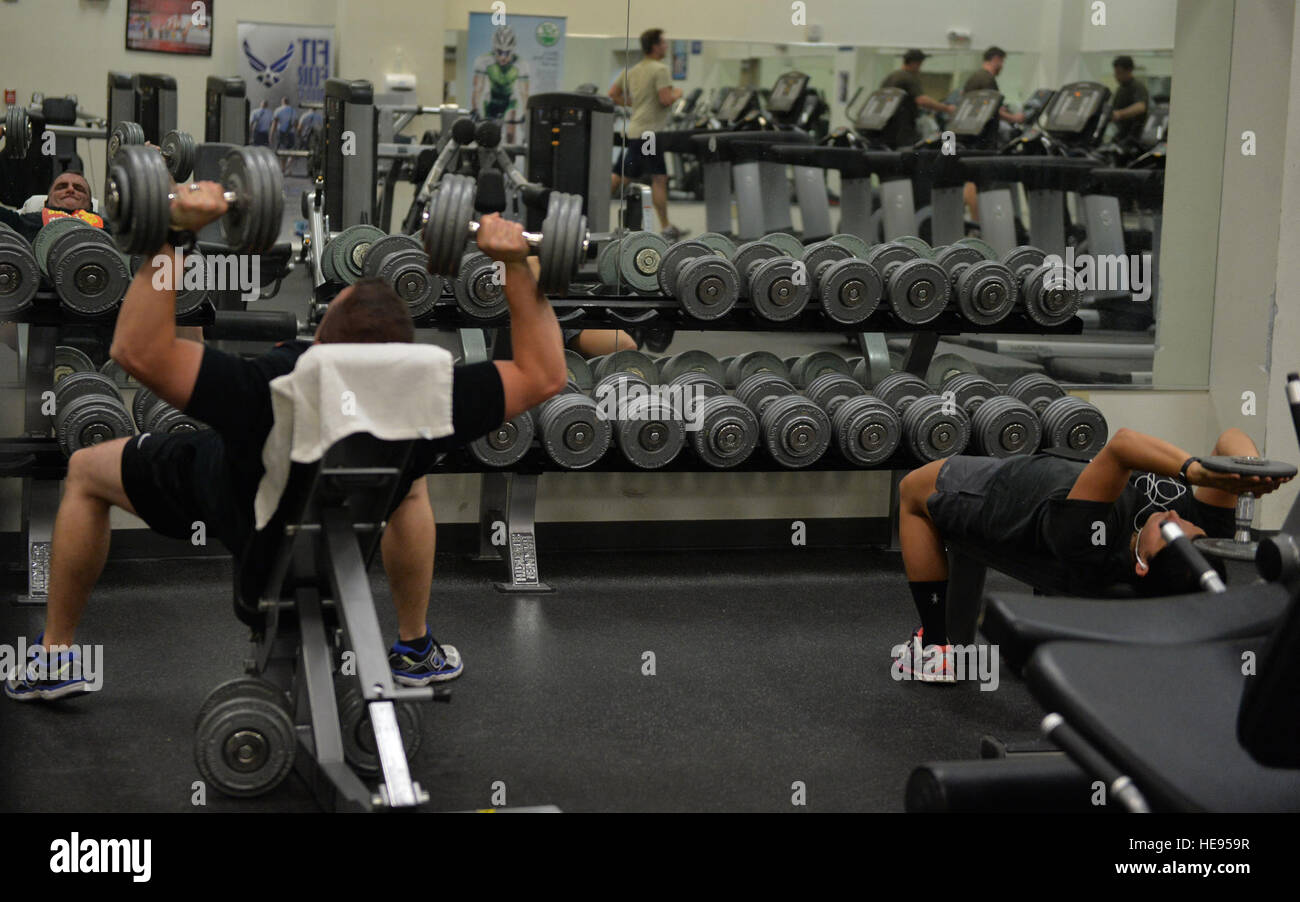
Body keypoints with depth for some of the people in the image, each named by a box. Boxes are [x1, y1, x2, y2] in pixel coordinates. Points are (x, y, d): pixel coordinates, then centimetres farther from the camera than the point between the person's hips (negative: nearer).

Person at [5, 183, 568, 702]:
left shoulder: (265, 397, -49)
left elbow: (137, 350, -51)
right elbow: (544, 374, -29)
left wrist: (177, 235, -54)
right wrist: (516, 264, -33)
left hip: (223, 499, -2)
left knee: (85, 473, 21)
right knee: (412, 485, 34)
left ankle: (55, 659, 26)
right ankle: (415, 651, 35)